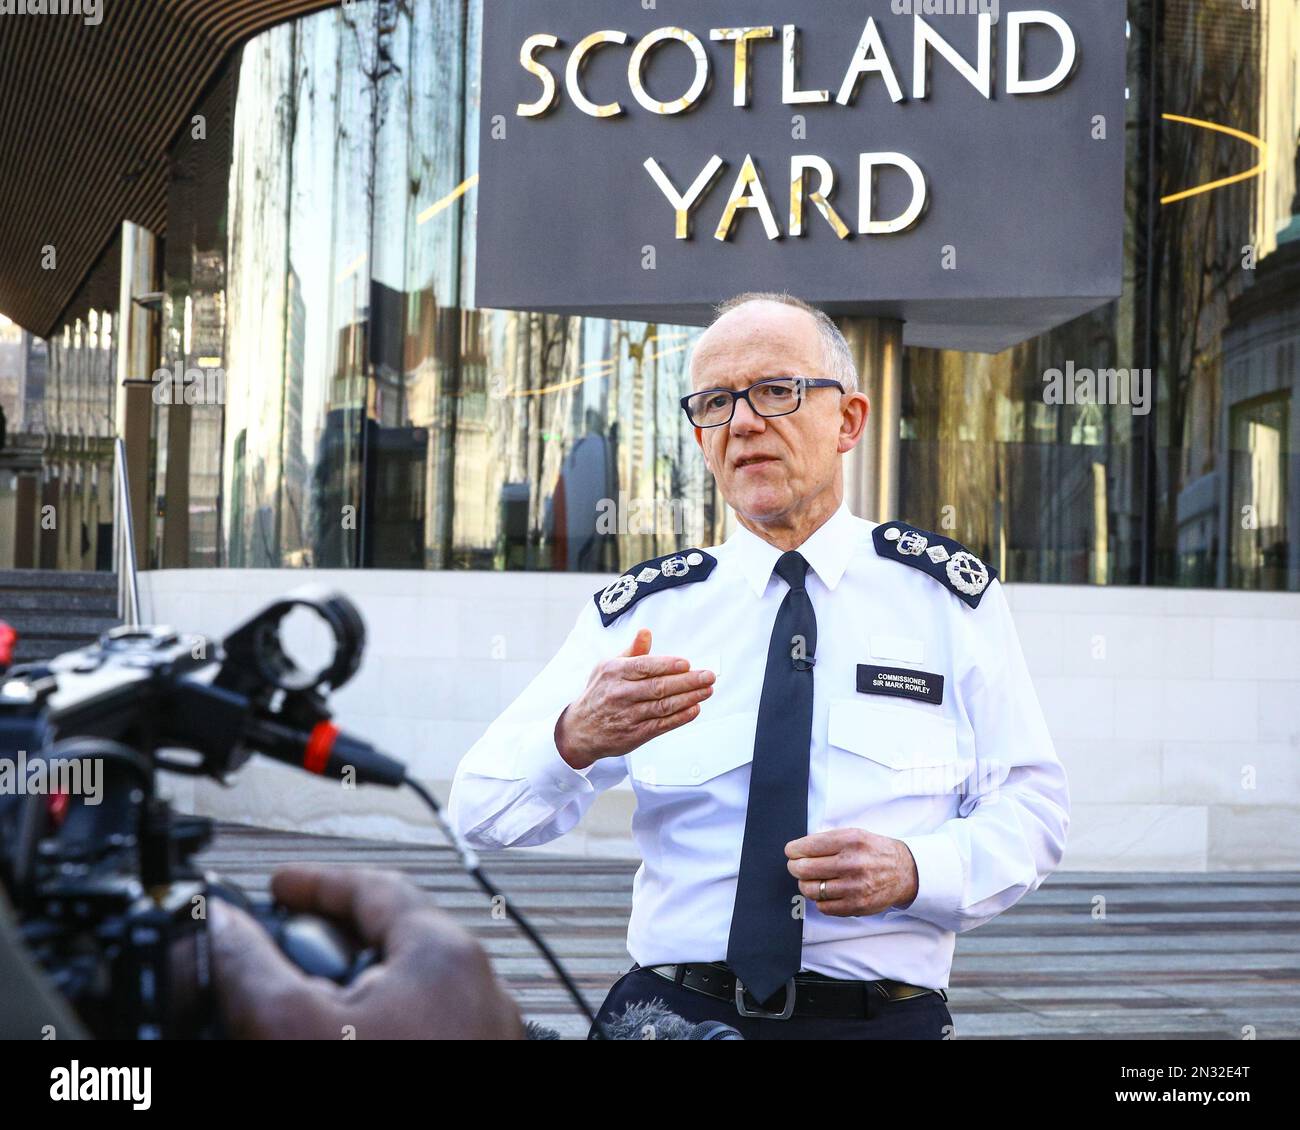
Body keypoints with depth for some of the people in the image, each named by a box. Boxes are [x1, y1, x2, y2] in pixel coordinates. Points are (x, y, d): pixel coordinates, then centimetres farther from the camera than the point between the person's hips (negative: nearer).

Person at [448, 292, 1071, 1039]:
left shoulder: (951, 593, 9)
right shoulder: (642, 609, 9)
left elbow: (1034, 807, 7)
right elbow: (482, 813, 2)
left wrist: (913, 871, -13)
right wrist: (574, 740, -19)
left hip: (884, 1019, 2)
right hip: (672, 1011, -1)